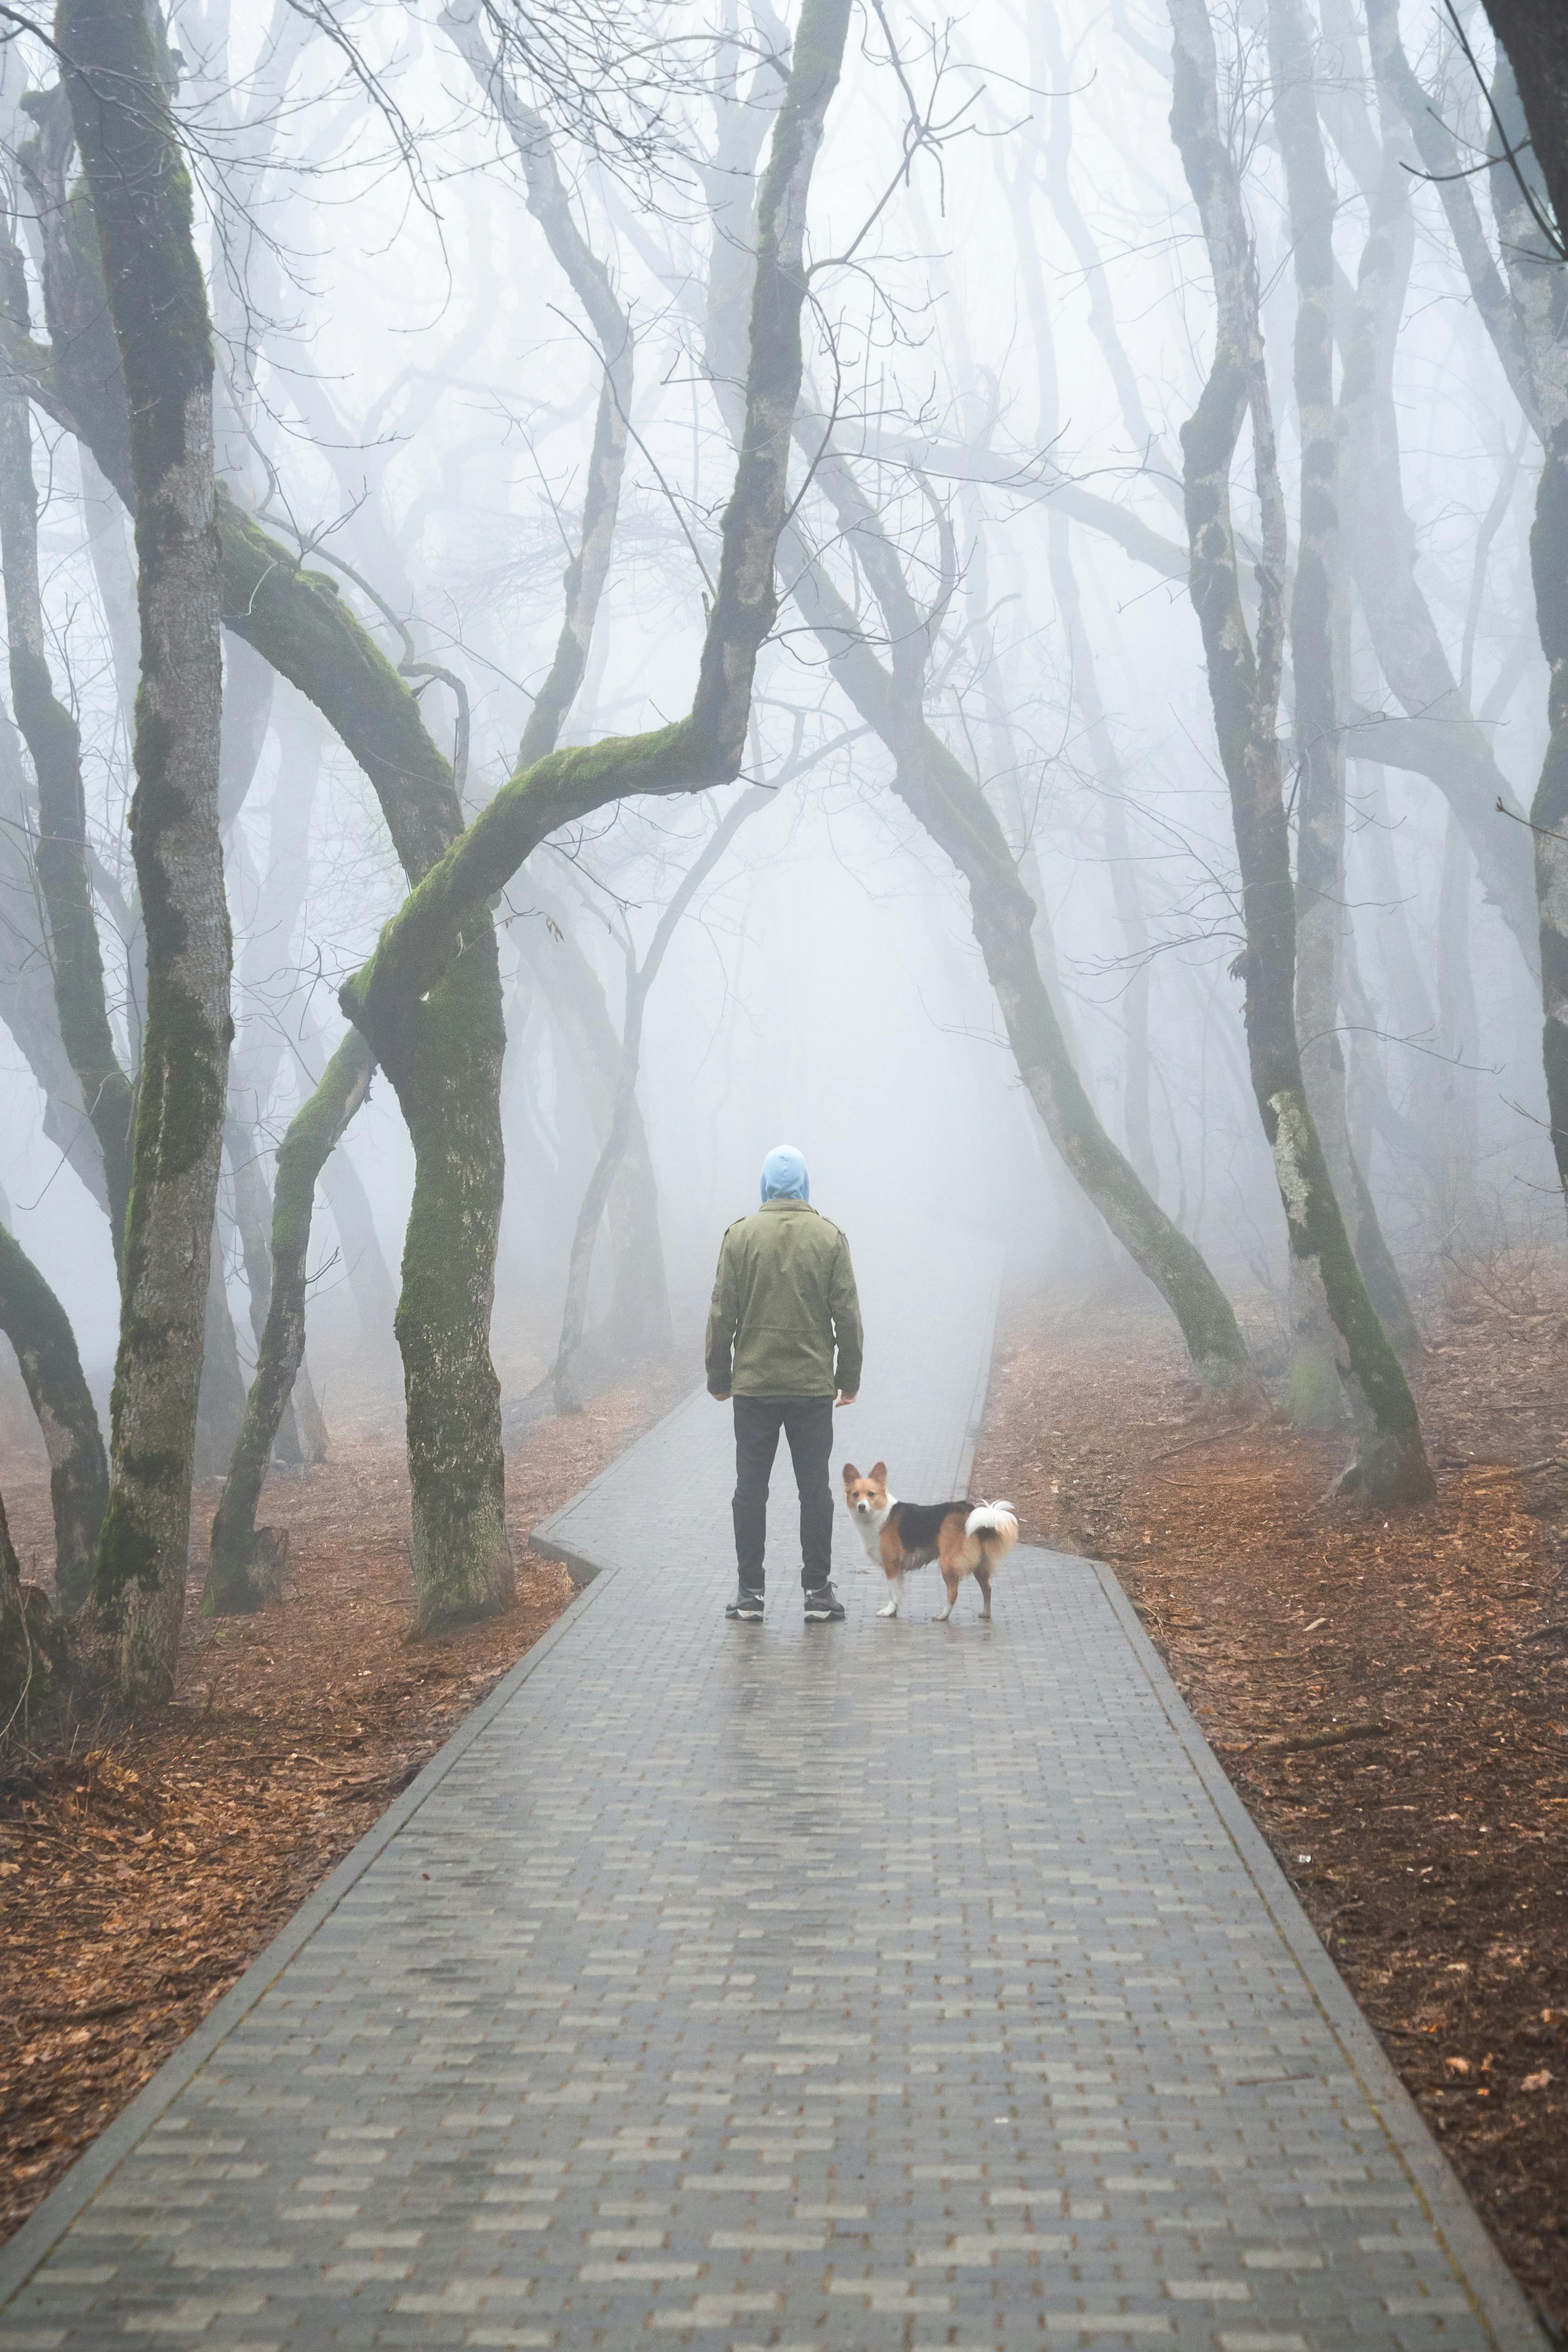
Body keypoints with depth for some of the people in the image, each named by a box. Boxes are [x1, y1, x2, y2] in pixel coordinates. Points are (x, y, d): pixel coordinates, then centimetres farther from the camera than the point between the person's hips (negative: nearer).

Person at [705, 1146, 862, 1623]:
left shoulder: (741, 1235, -3)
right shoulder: (829, 1238, -1)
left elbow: (722, 1314, -2)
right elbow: (847, 1315, 0)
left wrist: (718, 1378, 7)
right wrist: (849, 1378, 9)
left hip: (754, 1386, 0)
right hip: (813, 1386, 0)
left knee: (751, 1490, 5)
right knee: (815, 1490, 6)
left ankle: (750, 1592, 7)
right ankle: (817, 1591, 7)